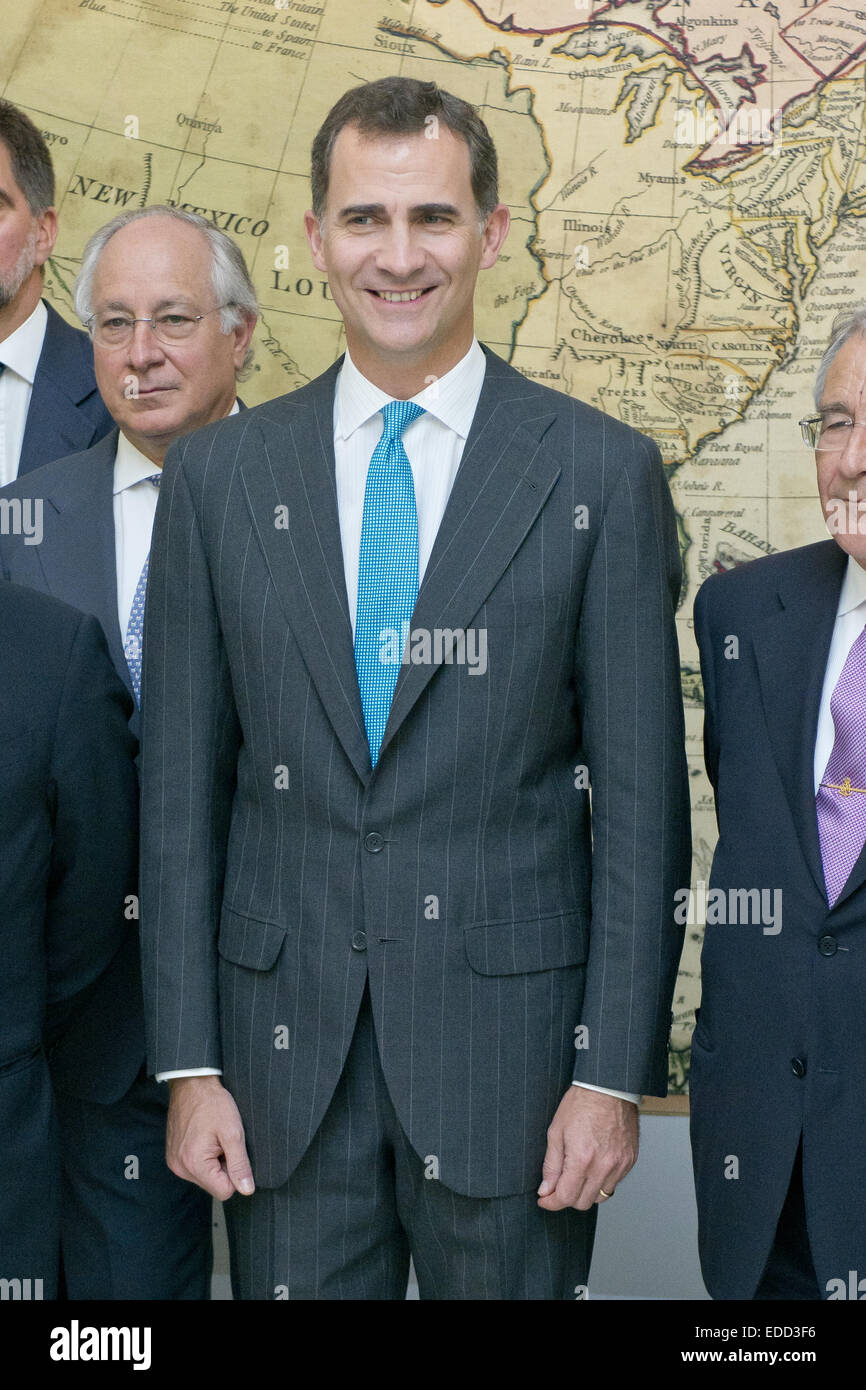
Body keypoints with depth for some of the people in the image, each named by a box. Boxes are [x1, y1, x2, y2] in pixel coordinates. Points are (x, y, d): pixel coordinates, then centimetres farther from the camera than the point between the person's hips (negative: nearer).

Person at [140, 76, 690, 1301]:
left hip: (510, 1033, -1)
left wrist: (616, 1072, -6)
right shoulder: (218, 475, 4)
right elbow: (180, 787, 5)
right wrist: (189, 1063, 1)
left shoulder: (602, 473, -2)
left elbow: (641, 798, -2)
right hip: (285, 1040, 2)